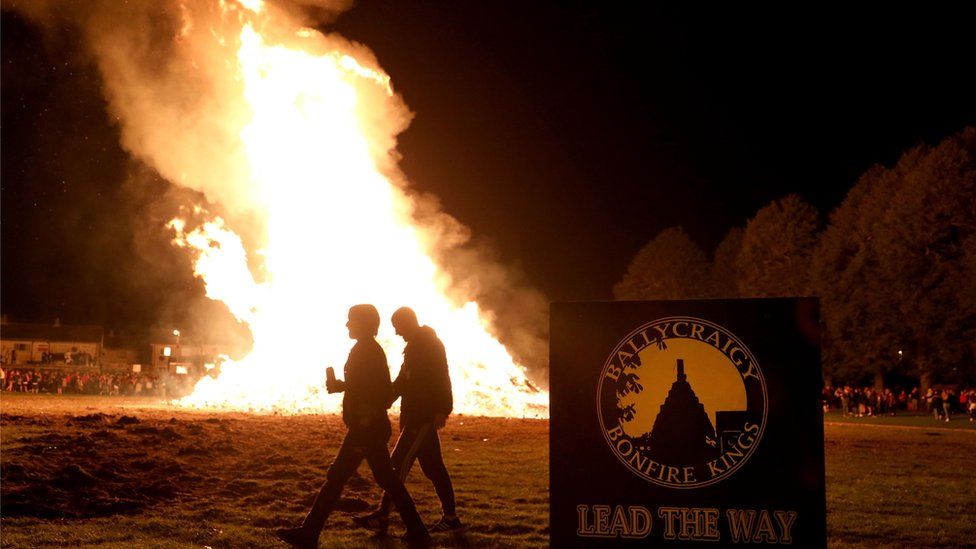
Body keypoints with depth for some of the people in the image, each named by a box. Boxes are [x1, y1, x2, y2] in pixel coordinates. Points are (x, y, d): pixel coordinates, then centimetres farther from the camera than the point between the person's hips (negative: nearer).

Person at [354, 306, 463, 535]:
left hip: (423, 416, -10)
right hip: (415, 416, 10)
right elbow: (402, 381, 23)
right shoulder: (414, 346, 20)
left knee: (399, 463, -9)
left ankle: (382, 516, -6)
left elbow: (441, 378, -19)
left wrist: (441, 410, -26)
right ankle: (451, 517, 13)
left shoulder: (430, 344, -10)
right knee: (433, 468, 10)